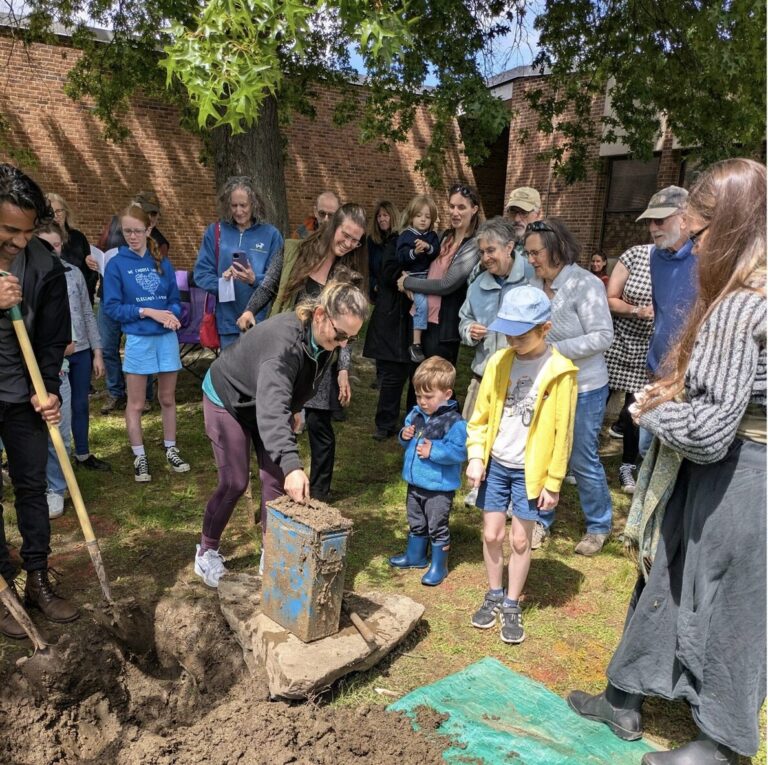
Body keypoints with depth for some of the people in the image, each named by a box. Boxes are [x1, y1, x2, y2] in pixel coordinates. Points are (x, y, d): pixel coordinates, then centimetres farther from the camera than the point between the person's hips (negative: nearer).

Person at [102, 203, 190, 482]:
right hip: (138, 339, -3)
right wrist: (149, 312, -16)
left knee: (168, 399, 13)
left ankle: (171, 450, 26)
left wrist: (173, 314, -14)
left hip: (167, 337, 3)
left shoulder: (163, 263, 4)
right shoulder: (116, 264, -5)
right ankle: (139, 457, 17)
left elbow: (175, 299, 8)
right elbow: (111, 307, -8)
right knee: (135, 404, 4)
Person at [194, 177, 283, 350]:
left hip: (262, 322, -1)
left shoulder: (271, 234, 2)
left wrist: (255, 280, -22)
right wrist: (221, 282, -16)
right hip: (228, 322, 1)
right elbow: (201, 273, 3)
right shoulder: (215, 232, 5)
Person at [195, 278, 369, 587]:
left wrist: (292, 410, 15)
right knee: (234, 483, -4)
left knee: (276, 479, 0)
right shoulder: (283, 340, -42)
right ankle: (206, 552, 18)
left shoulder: (324, 341, -17)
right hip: (227, 399, -6)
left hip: (266, 400, 7)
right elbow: (272, 409, -54)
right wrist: (292, 465, -63)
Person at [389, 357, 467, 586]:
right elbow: (408, 441, 14)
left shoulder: (454, 422, -21)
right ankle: (415, 555, 43)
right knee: (416, 523, 24)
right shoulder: (416, 414, 1)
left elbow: (459, 452, -25)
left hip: (439, 487, -7)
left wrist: (433, 451, -29)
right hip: (415, 482, 7)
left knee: (437, 527, 8)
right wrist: (405, 436, -8)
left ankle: (439, 566, 24)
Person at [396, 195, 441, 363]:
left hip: (430, 277, 6)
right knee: (422, 303, -24)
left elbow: (437, 252, -1)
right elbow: (401, 257, -10)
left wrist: (428, 247, -20)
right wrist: (415, 251, -25)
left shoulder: (432, 236, 13)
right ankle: (416, 343, -20)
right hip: (413, 278, -6)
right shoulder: (405, 235, 0)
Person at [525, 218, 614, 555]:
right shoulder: (535, 284, -1)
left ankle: (598, 526, 30)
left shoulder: (585, 284, -17)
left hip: (582, 388, -5)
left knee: (583, 461, 7)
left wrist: (555, 351, -23)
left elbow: (603, 336, -19)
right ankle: (541, 520, 34)